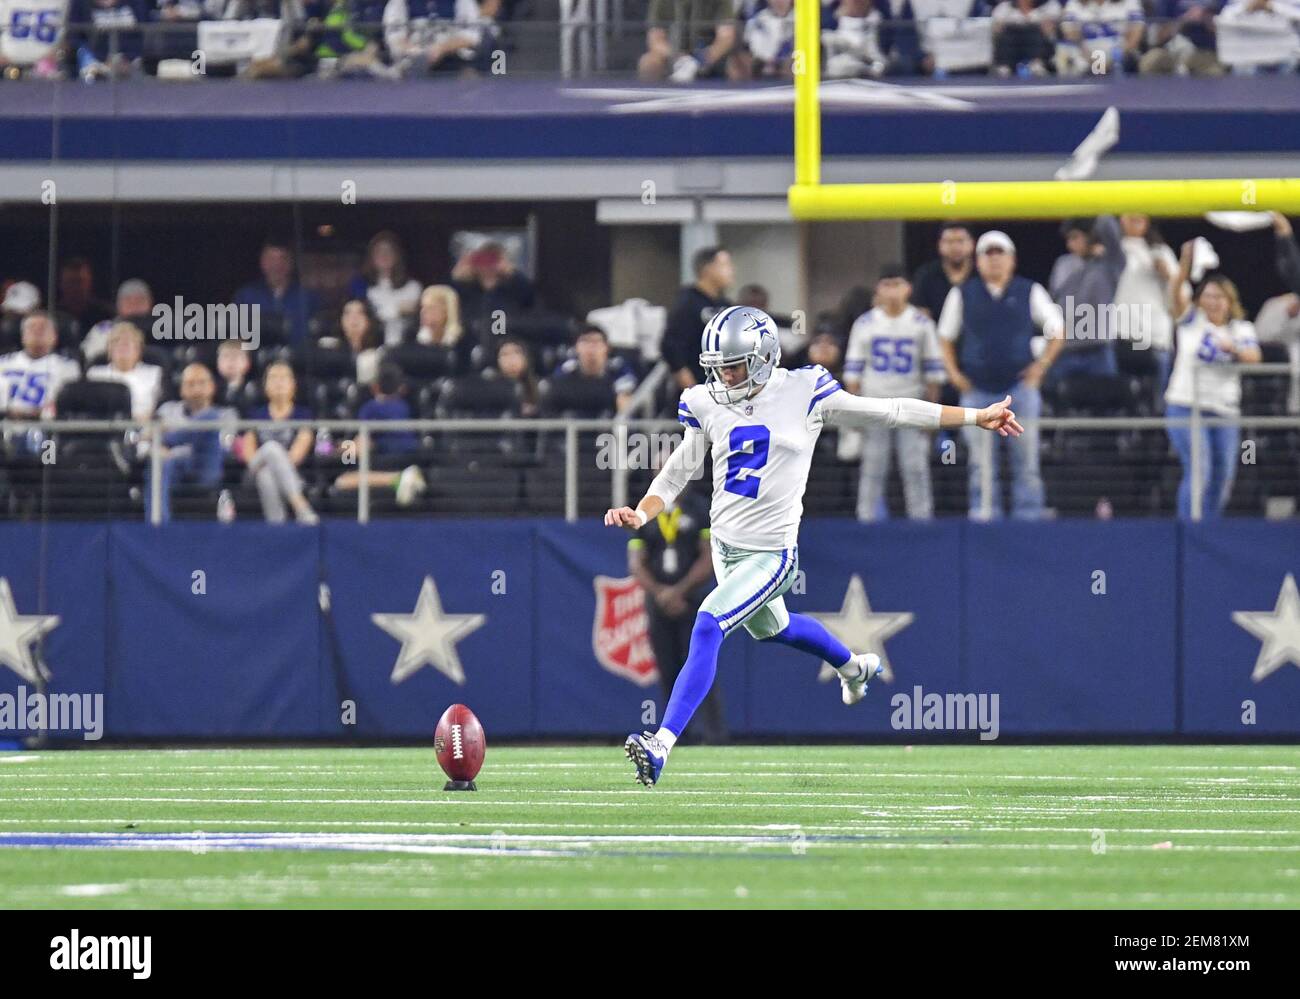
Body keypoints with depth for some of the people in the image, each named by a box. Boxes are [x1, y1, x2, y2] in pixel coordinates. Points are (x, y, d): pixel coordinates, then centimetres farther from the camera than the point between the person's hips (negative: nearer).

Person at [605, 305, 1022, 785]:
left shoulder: (802, 394, -11)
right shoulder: (708, 405, 0)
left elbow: (888, 412, -4)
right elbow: (676, 475, 8)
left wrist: (976, 417, -1)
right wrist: (641, 514, -13)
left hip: (771, 553, -6)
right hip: (725, 545, 6)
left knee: (706, 629, -21)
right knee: (771, 627, 28)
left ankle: (662, 744, -22)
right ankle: (853, 667, 58)